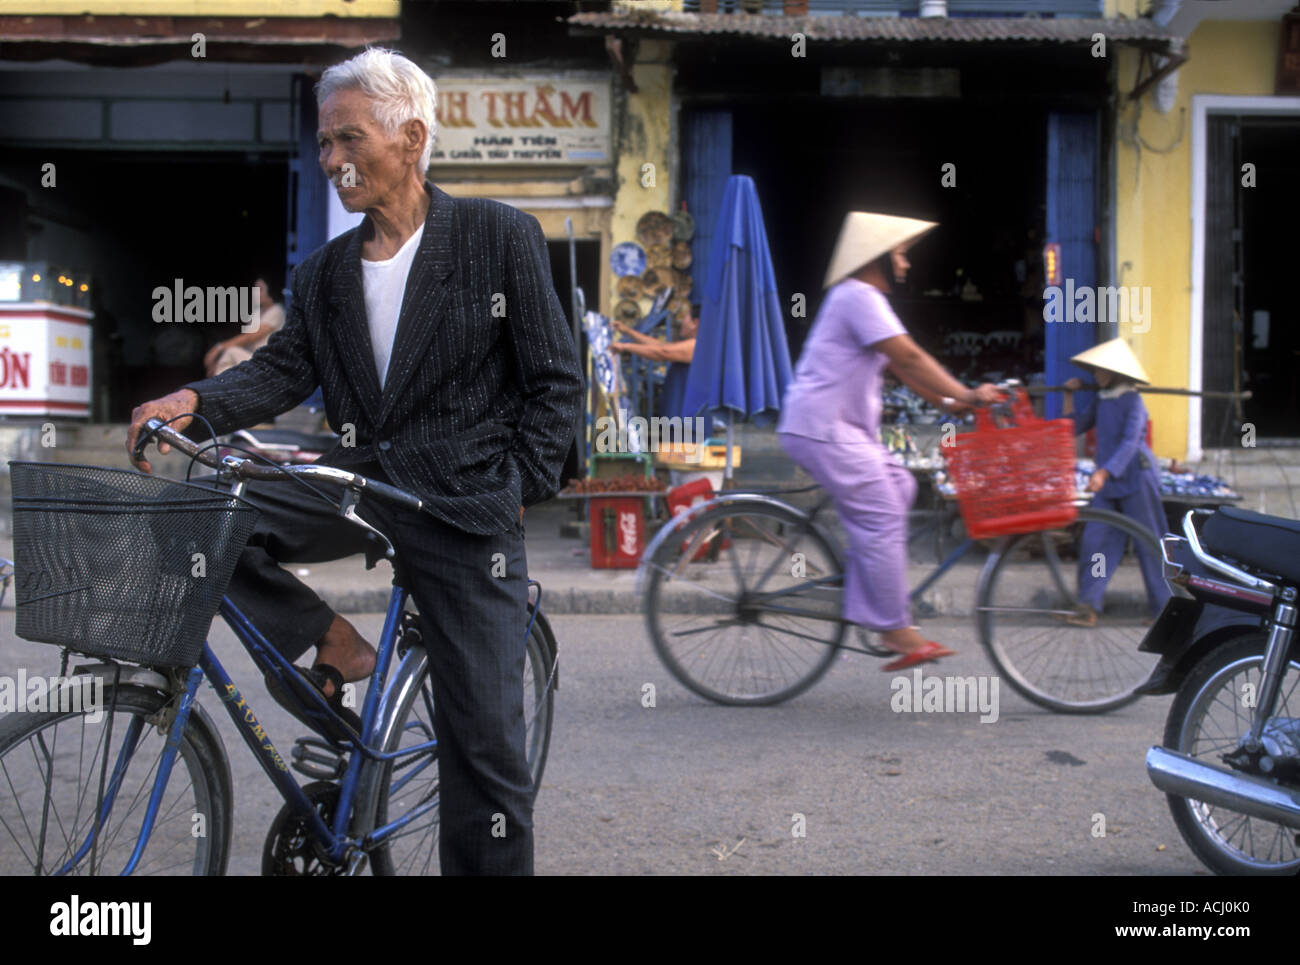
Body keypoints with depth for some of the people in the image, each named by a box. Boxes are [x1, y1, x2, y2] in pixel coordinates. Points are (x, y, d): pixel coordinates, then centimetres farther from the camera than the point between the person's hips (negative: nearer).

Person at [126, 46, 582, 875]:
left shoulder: (499, 236, -2)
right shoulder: (325, 271, 13)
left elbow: (557, 379, -2)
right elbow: (285, 368, 2)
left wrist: (521, 489, -9)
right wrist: (195, 401, -16)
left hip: (466, 503, -4)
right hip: (362, 482, 5)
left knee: (485, 736, -3)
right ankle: (333, 645, 1)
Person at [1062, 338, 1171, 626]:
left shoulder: (1132, 400, -9)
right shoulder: (1100, 401, 13)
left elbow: (1130, 442, -19)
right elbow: (1074, 427, 18)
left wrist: (1104, 473, -28)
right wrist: (1069, 396, 9)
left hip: (1135, 479, -7)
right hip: (1107, 484, 7)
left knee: (1149, 544, -1)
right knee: (1094, 540, -3)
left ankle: (1165, 607, 8)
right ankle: (1088, 606, -4)